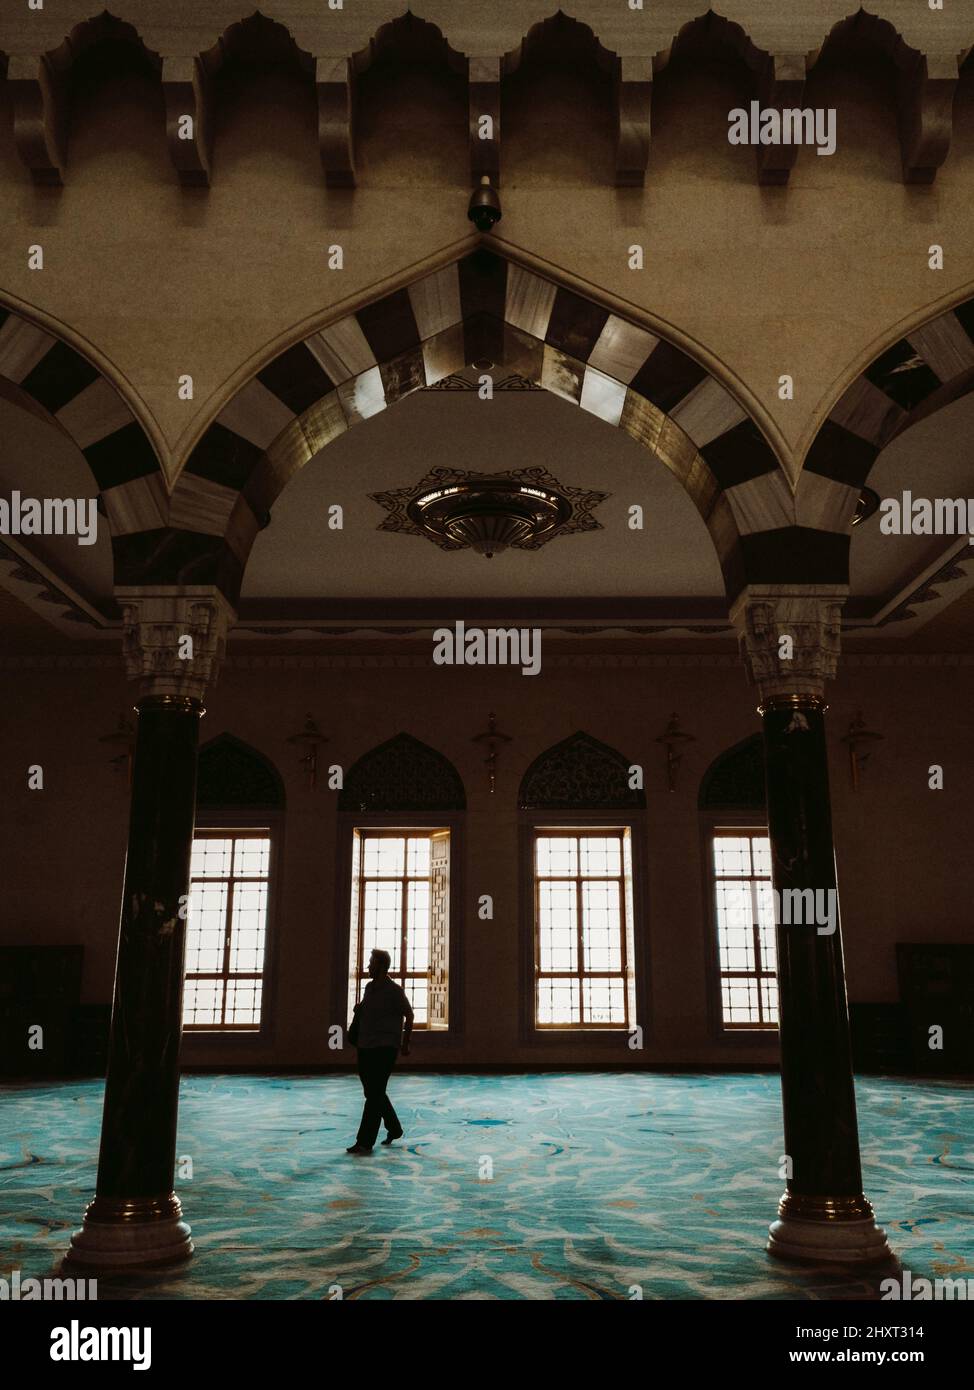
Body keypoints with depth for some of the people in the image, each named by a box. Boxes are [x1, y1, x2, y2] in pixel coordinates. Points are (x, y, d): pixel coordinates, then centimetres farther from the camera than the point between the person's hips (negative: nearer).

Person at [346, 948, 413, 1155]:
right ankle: (394, 1129, 33)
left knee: (374, 1094, -9)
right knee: (373, 1092, 15)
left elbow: (409, 1015, -3)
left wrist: (405, 1044, -2)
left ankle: (365, 1142, -6)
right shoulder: (369, 987, 10)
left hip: (385, 1048, -8)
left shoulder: (394, 990, -10)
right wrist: (359, 1008, 3)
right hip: (366, 1046, 8)